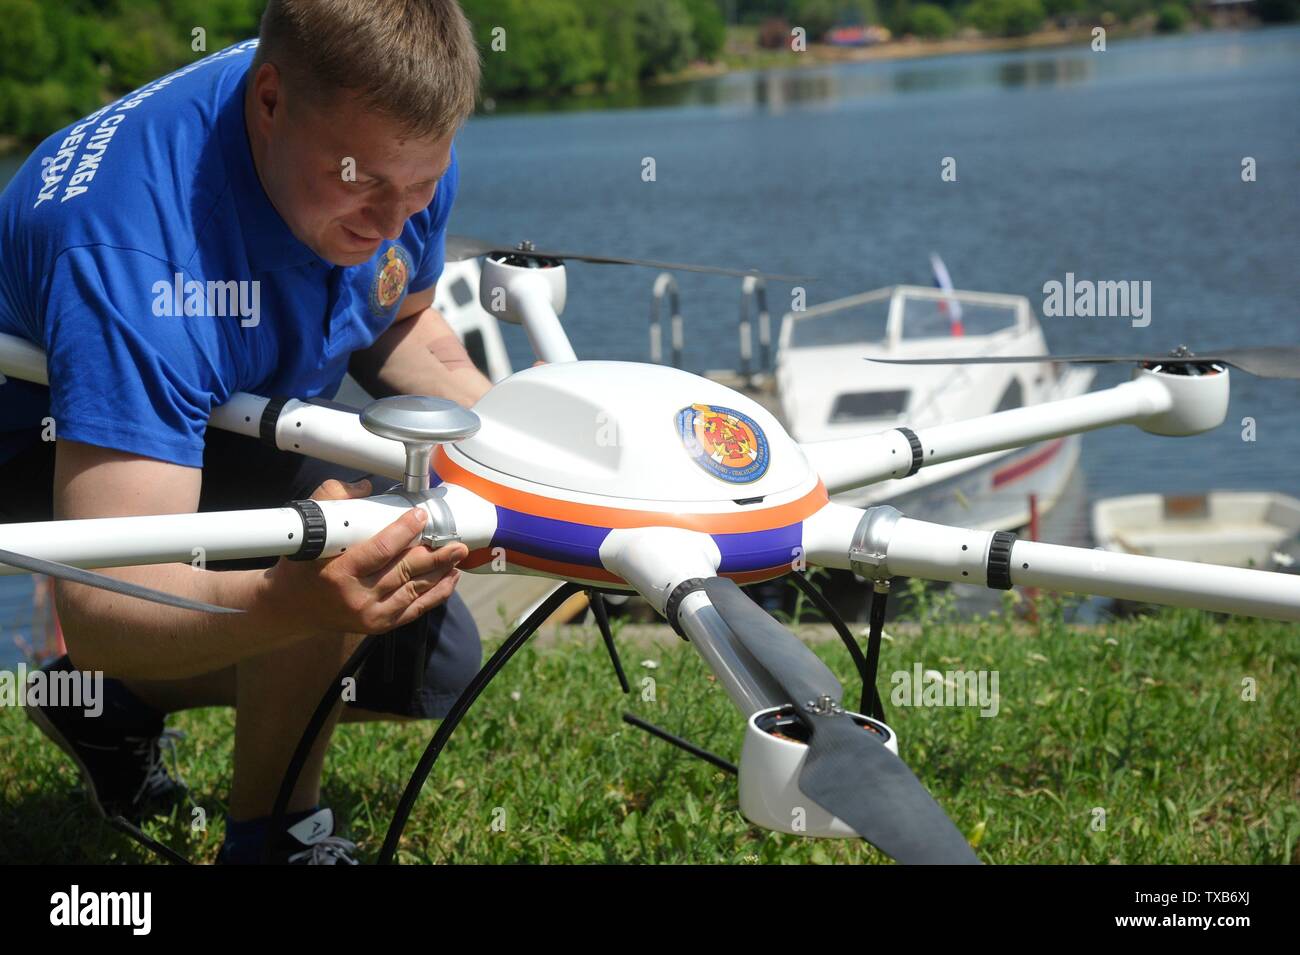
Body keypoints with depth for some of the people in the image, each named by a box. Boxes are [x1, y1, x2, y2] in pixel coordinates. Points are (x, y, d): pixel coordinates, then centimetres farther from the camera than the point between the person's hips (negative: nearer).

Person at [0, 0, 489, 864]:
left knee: (434, 665, 5)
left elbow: (397, 323, 2)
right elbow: (101, 604, -46)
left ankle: (114, 697, 19)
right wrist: (288, 602, -66)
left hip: (240, 424, 7)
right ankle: (273, 833, -9)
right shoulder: (137, 251, -42)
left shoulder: (400, 149, -20)